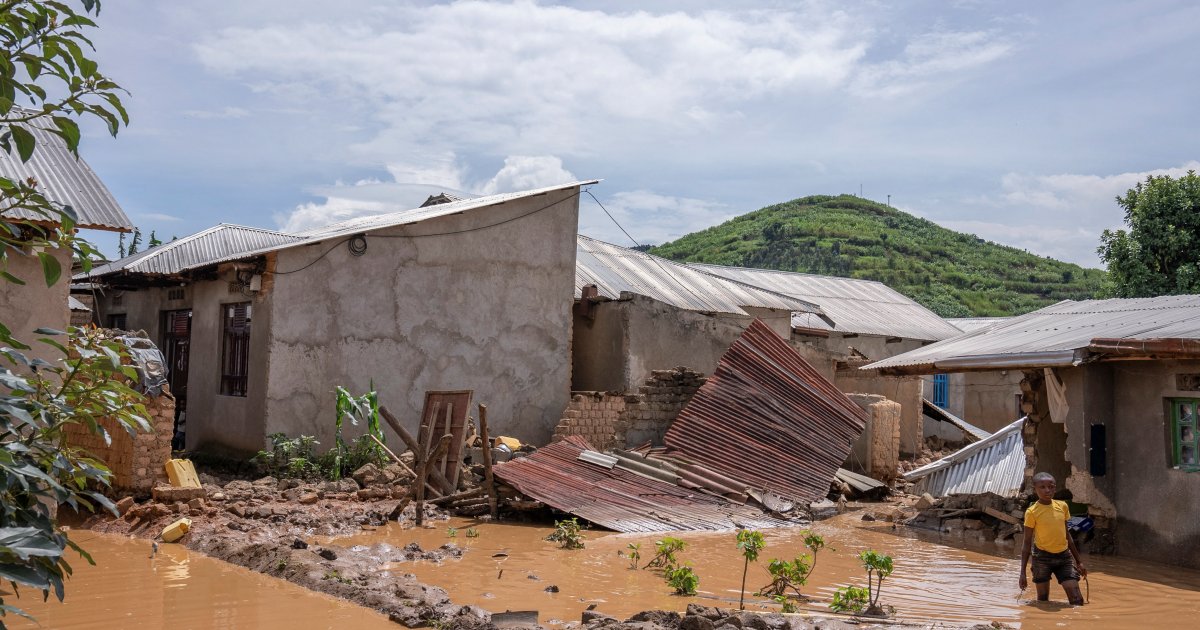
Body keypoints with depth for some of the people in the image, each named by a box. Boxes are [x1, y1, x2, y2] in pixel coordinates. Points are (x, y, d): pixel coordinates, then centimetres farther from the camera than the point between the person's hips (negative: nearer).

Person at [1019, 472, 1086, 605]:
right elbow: (1027, 543, -6)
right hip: (1042, 557, -3)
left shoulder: (1062, 506, 3)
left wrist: (1078, 561, 17)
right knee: (1042, 599, 3)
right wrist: (1023, 572, -9)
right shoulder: (1032, 512, -10)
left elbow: (1067, 534, 15)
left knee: (1077, 599, -6)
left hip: (1064, 556, 3)